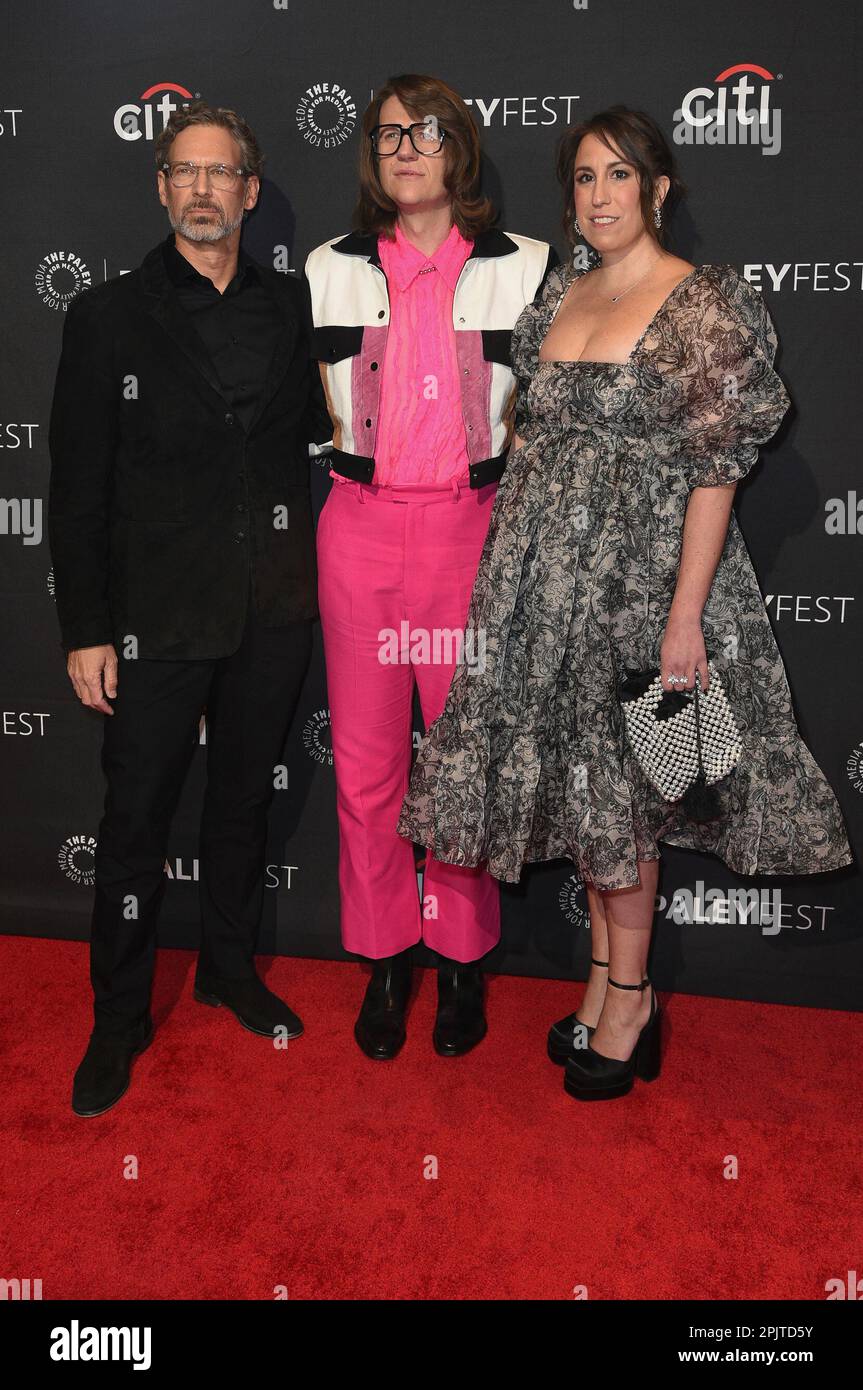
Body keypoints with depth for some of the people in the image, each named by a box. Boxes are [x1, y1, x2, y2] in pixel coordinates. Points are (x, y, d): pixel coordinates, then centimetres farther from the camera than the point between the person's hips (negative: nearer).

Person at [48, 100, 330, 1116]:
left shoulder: (292, 307, 7)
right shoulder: (109, 316, -1)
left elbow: (324, 424, 16)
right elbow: (77, 488, -3)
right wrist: (86, 631, -8)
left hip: (275, 612, 3)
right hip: (160, 618, -3)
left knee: (243, 797, 17)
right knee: (136, 820, 4)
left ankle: (230, 968, 37)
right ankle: (120, 1018, 23)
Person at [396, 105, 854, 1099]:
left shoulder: (705, 302, -8)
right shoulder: (561, 293, 12)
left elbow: (717, 465, -13)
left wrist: (687, 614, -19)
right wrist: (513, 557, 11)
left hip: (641, 568, -6)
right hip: (543, 568, 6)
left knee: (616, 783, 1)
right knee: (574, 774, 11)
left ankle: (629, 1001, 19)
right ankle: (606, 976, 28)